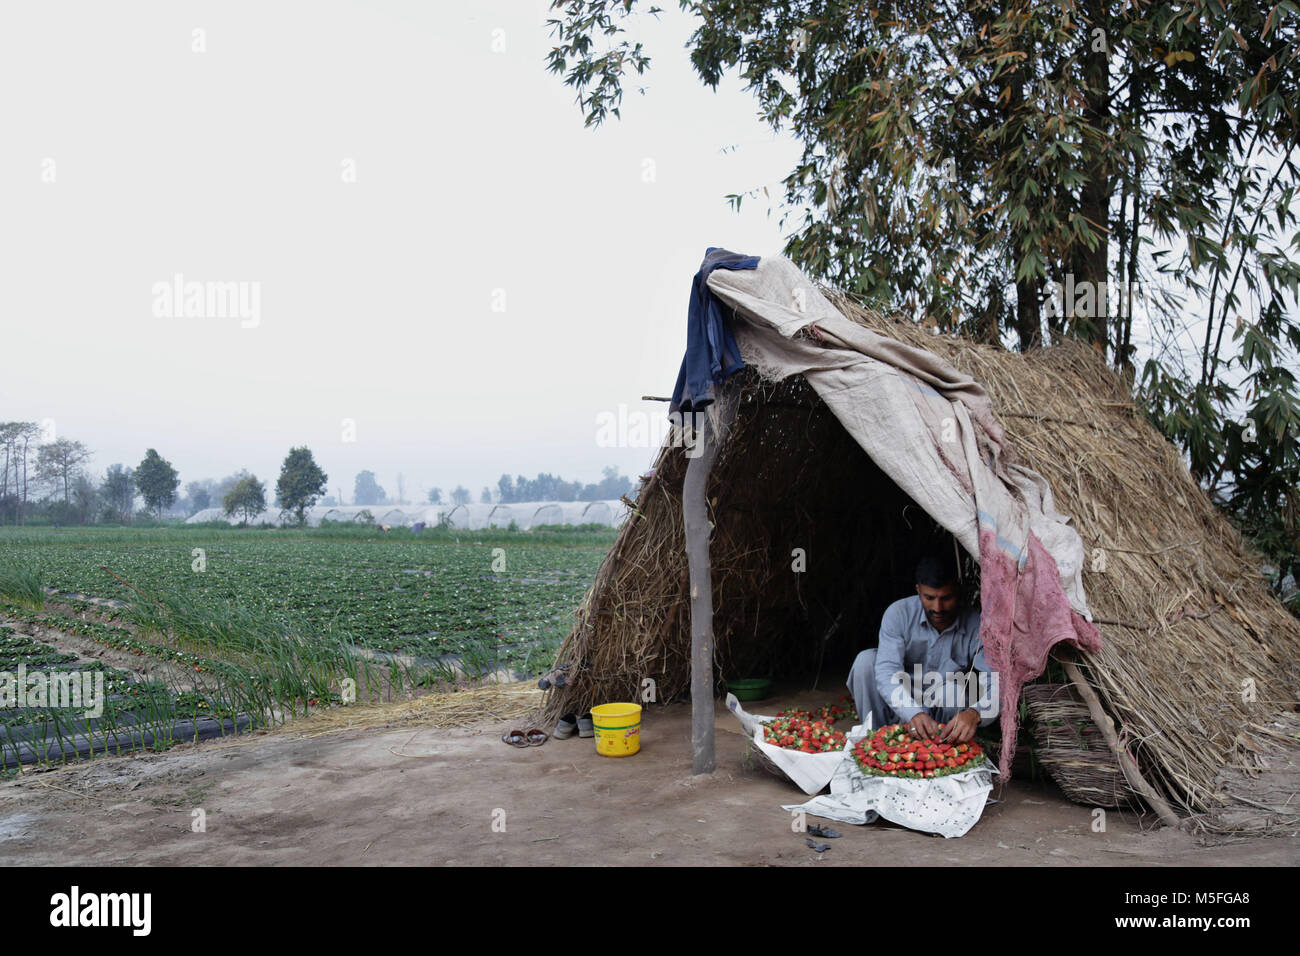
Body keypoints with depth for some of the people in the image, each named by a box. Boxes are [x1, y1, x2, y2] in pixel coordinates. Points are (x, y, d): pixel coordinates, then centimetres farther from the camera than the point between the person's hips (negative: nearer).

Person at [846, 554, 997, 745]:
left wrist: (974, 714, -49)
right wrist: (913, 713, -48)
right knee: (866, 660, -22)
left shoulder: (976, 624, -17)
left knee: (955, 688, -32)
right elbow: (886, 673, -29)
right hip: (900, 706, 1)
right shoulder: (899, 613, -17)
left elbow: (998, 686, -26)